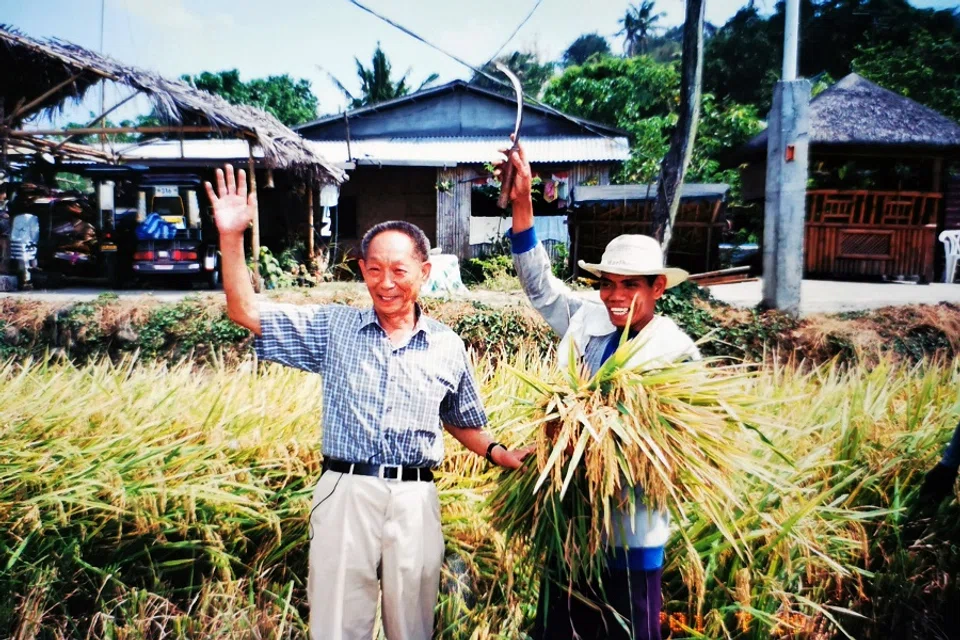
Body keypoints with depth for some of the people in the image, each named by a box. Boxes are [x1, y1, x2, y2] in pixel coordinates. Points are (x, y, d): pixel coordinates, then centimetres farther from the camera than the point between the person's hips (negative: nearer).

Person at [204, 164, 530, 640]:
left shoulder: (448, 348, 6)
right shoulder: (334, 328, 3)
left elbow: (462, 422, 18)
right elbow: (245, 313, 0)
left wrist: (498, 453, 1)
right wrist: (231, 237, -9)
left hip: (414, 500, 1)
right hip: (345, 493, 0)